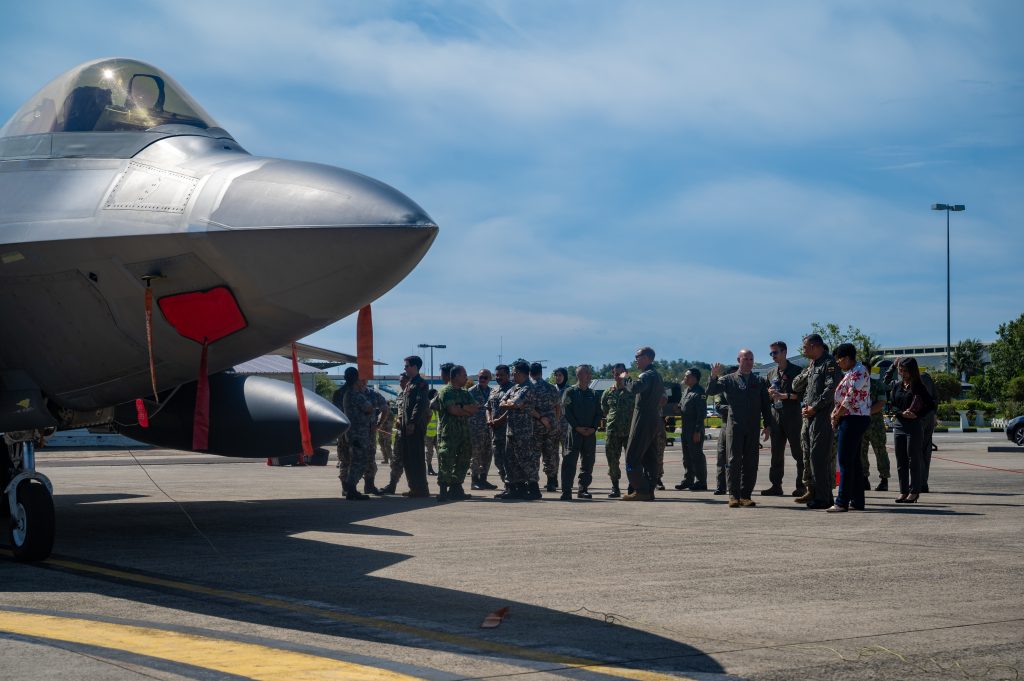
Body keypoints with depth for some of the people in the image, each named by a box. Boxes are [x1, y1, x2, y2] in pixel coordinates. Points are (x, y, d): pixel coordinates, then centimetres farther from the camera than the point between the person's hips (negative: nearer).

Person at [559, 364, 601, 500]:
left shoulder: (593, 394, 14)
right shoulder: (570, 392, 1)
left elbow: (598, 413, 12)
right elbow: (566, 411, -6)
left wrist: (593, 428, -4)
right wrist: (577, 427, -13)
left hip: (590, 433, 5)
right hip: (574, 432, -5)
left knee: (588, 462, 7)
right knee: (570, 461, -10)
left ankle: (583, 489, 16)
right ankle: (566, 491, -11)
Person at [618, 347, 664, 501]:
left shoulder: (647, 375, -14)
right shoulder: (656, 375, 18)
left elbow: (634, 388, -32)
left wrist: (625, 379, -11)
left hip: (643, 419, -10)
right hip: (654, 420, 10)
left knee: (632, 457, -7)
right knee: (649, 457, 9)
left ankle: (640, 490, -11)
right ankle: (649, 491, 8)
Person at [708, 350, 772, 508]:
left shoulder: (760, 382, 13)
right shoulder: (729, 379, 8)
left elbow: (766, 405, 12)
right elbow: (711, 391, -2)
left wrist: (767, 425, 4)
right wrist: (714, 377, -20)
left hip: (753, 428, 2)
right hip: (735, 425, -2)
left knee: (751, 462, 0)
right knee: (734, 460, -4)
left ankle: (746, 495, 5)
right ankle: (734, 495, -1)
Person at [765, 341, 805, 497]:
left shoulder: (795, 371, -1)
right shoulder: (771, 373, 17)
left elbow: (802, 393, -8)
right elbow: (767, 396, 23)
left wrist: (785, 396, -16)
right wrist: (770, 394, 1)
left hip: (792, 415, -6)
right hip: (776, 414, 6)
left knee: (798, 452, -3)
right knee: (776, 452, 6)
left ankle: (801, 486, 0)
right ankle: (776, 485, 9)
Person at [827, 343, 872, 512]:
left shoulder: (859, 372, -14)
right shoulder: (849, 373, 19)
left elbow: (850, 398, -19)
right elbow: (841, 397, 21)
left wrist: (837, 416, -10)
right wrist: (835, 413, 5)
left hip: (854, 420, -10)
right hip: (851, 419, 10)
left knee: (845, 461, -11)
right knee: (854, 461, 11)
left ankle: (842, 502, -12)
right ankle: (857, 501, 15)